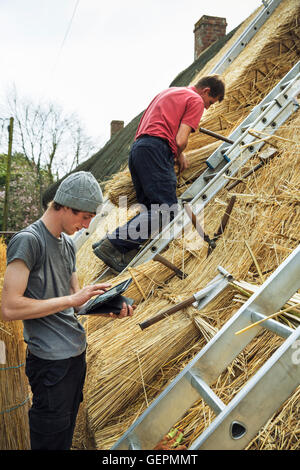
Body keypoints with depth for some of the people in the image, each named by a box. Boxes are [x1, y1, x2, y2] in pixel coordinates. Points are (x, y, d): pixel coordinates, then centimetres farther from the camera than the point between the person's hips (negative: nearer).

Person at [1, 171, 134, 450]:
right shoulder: (27, 241, -15)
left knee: (66, 434, 20)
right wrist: (71, 299, -20)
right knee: (51, 440, 6)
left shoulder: (68, 243, 11)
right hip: (51, 361, -8)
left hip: (77, 353, 8)